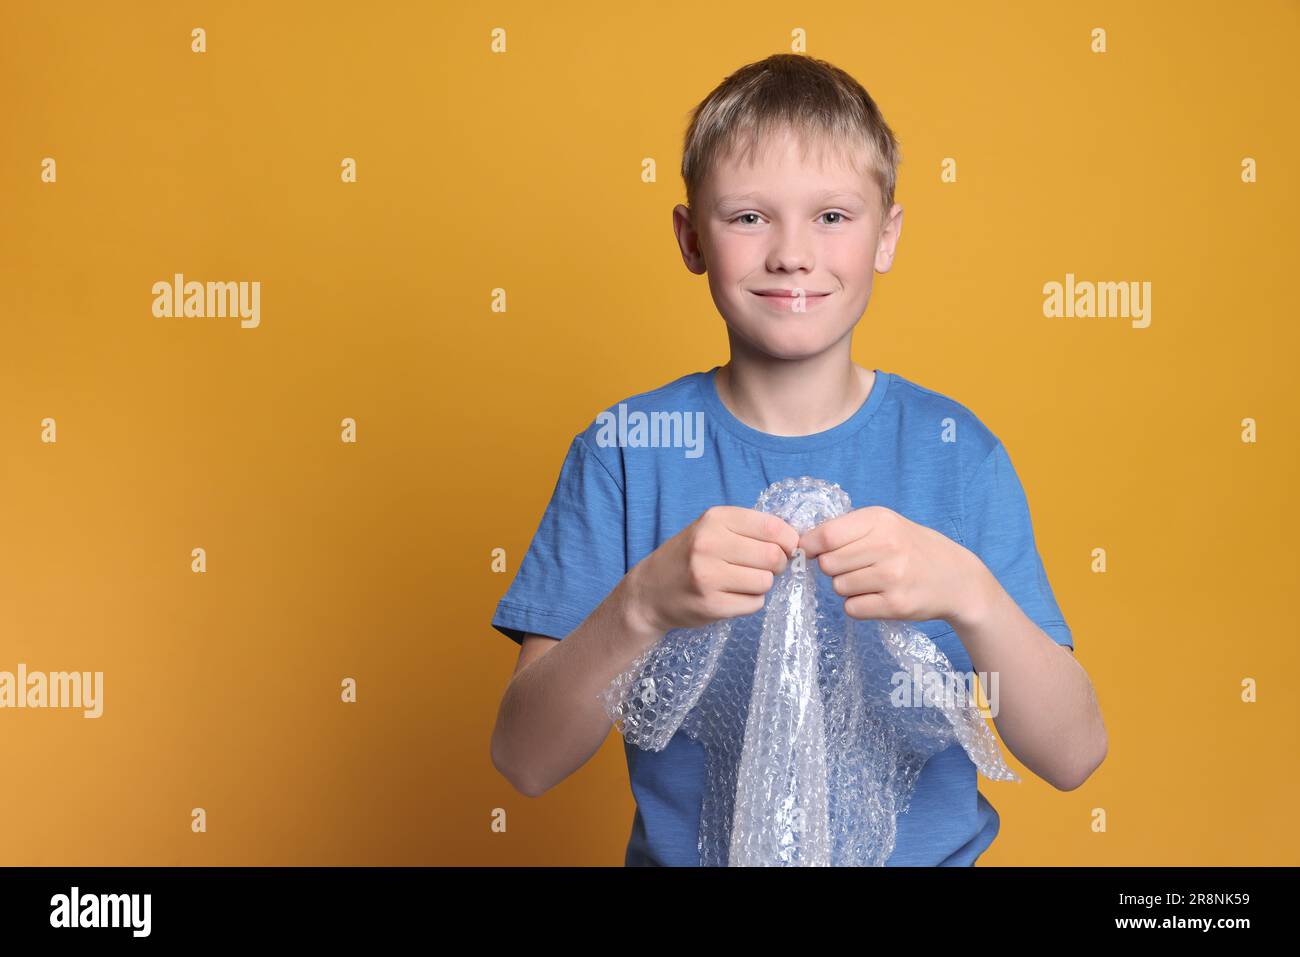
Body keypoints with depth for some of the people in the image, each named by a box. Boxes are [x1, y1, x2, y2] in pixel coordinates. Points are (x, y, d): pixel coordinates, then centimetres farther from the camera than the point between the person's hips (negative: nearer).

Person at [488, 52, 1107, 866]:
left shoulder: (955, 451, -4)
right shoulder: (626, 449, -6)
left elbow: (1074, 755, -8)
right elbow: (525, 761, -10)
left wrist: (968, 594, -25)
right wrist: (644, 606, -26)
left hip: (921, 849, 1)